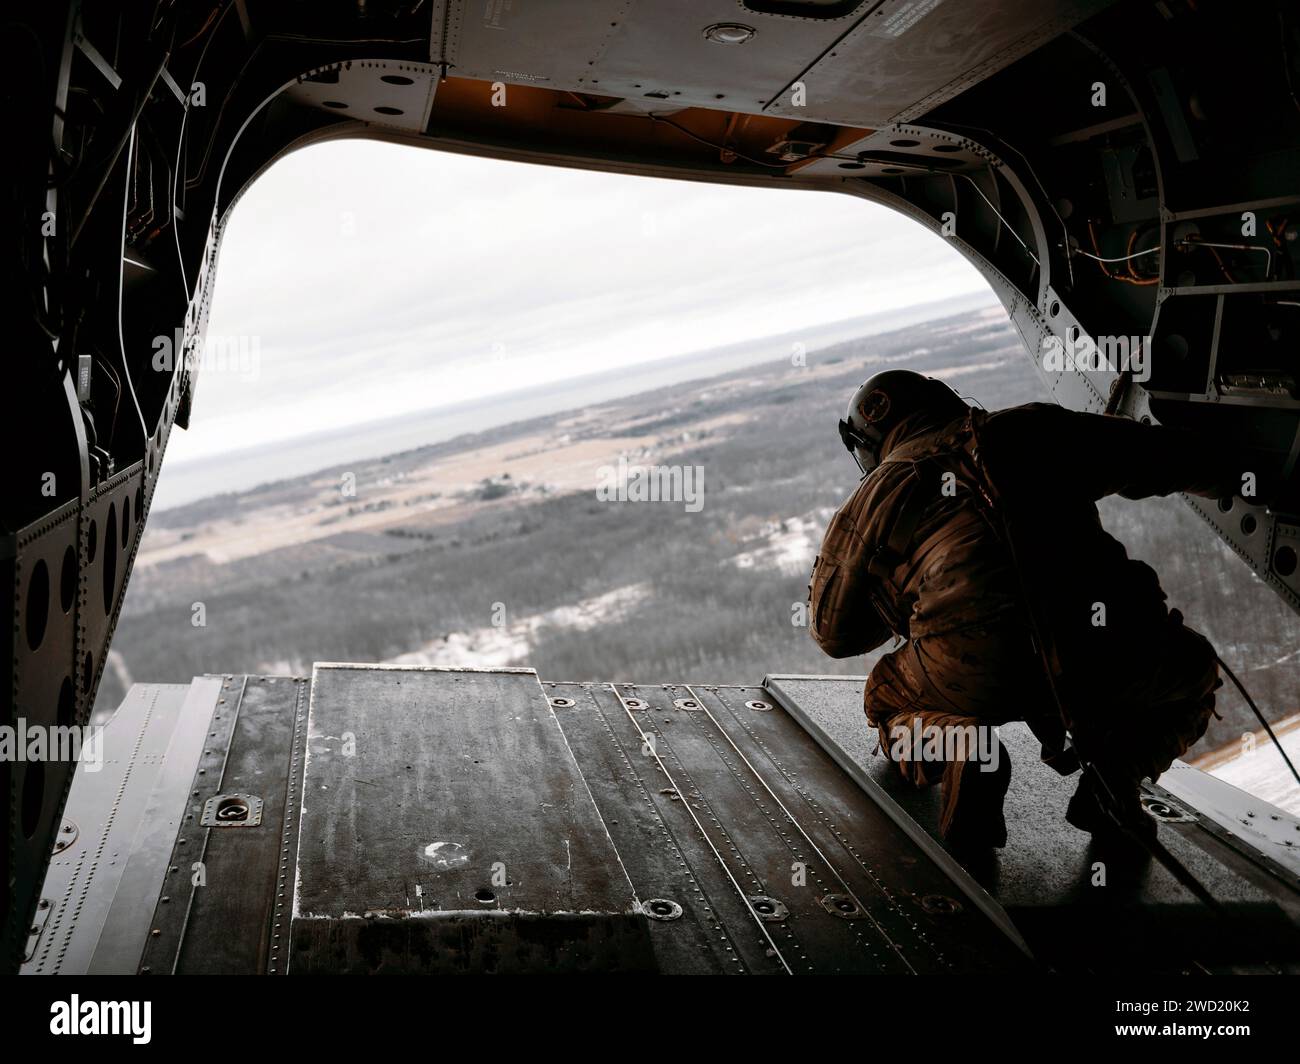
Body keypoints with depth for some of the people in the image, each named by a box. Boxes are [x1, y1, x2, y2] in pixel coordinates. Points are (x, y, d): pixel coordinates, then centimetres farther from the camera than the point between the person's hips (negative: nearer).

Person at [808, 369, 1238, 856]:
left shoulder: (870, 500, 18)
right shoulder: (1030, 430, 21)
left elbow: (834, 633, 25)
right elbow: (1160, 453, 27)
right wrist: (1226, 479, 49)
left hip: (970, 676, -1)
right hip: (1100, 654, 2)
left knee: (886, 697, 32)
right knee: (1193, 671, 34)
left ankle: (958, 751, 0)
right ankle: (1118, 765, 7)